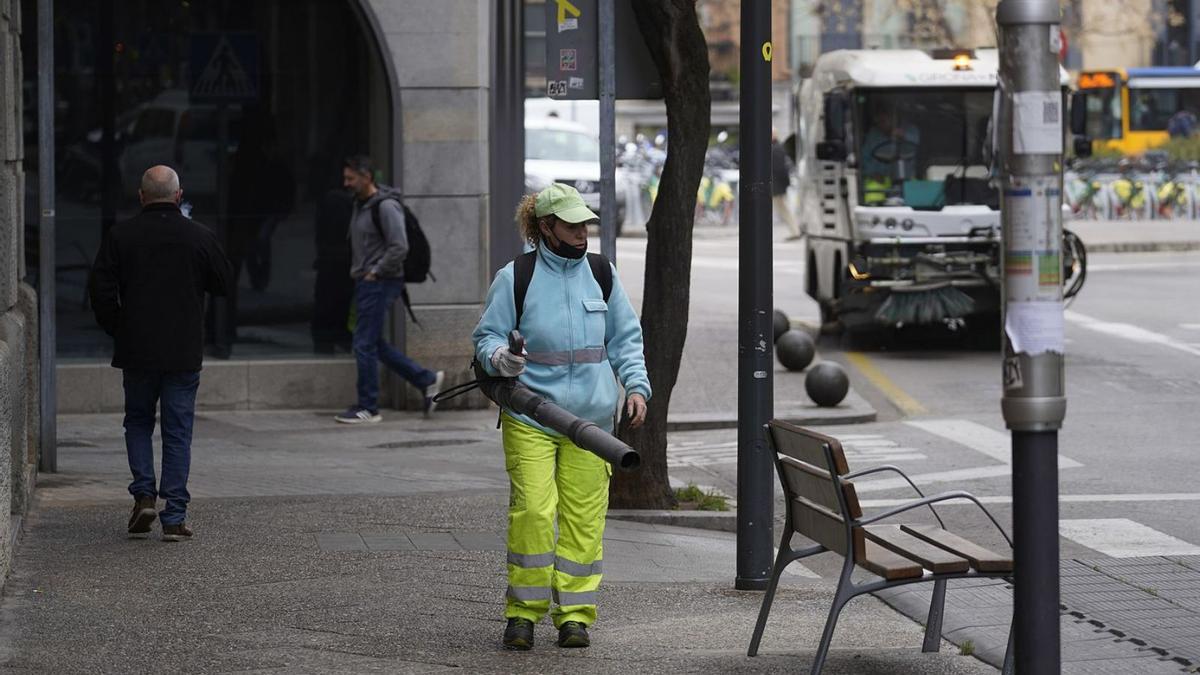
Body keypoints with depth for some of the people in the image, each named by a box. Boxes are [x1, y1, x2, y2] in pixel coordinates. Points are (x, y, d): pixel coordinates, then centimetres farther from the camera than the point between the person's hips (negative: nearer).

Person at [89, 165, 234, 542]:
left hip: (136, 351, 1)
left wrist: (117, 330, 10)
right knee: (178, 432, 5)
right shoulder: (199, 237, -4)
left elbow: (100, 291, -3)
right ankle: (174, 517, 1)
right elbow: (225, 284, 7)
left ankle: (144, 495, 3)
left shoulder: (120, 236, -4)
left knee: (138, 422, 19)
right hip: (184, 352, 0)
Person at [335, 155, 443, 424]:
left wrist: (375, 273, -16)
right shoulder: (359, 206, 15)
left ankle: (368, 408, 1)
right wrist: (358, 272, 13)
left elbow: (400, 247, -21)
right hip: (365, 283, 10)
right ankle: (427, 379, 18)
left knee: (365, 344, -7)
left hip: (380, 283, -10)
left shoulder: (385, 207, -14)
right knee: (374, 344, 11)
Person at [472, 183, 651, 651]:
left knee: (584, 516, 1)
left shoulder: (601, 274, 11)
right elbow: (487, 335, 3)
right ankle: (524, 611, 1)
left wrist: (636, 386, 3)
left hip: (592, 417, 3)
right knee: (532, 511, -12)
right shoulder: (515, 278, 1)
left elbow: (626, 338, 17)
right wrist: (499, 358, -20)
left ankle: (575, 612, 9)